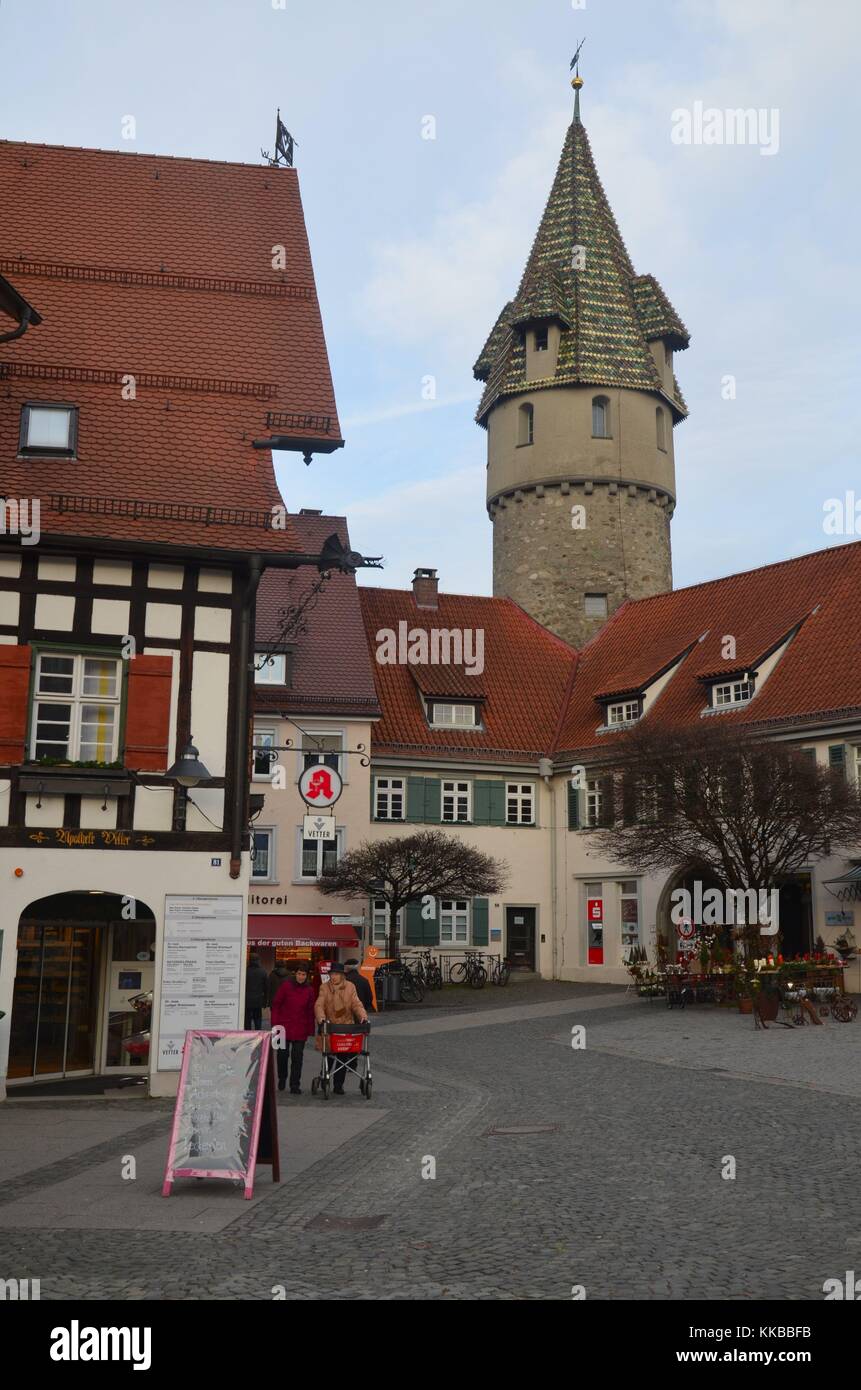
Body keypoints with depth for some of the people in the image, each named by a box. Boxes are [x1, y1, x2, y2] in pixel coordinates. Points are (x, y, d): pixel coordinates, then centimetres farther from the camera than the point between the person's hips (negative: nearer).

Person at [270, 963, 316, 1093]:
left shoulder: (309, 990, 2)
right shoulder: (286, 986, -5)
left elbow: (310, 1010, 5)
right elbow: (276, 1004, -2)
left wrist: (310, 1029, 2)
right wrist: (275, 1024, -6)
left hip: (300, 1028, 1)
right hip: (284, 1026, -1)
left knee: (297, 1056, 1)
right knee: (283, 1054, 9)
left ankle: (295, 1085, 8)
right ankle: (282, 1079, 32)